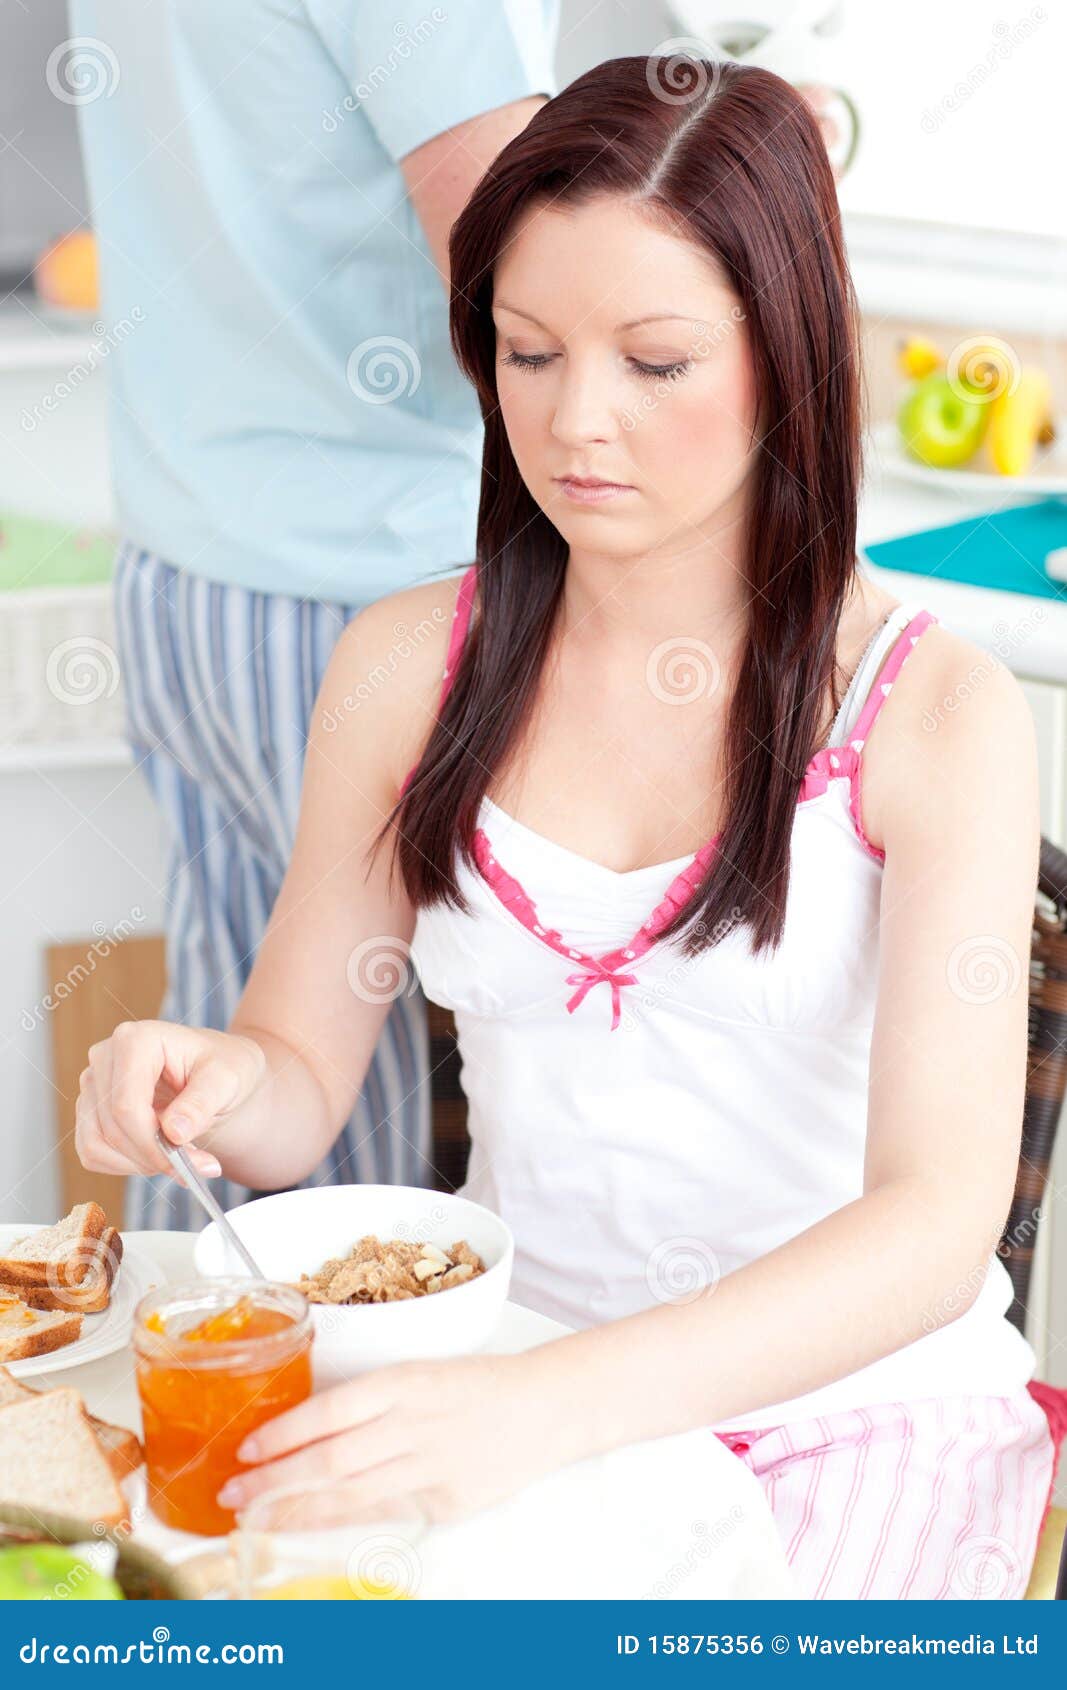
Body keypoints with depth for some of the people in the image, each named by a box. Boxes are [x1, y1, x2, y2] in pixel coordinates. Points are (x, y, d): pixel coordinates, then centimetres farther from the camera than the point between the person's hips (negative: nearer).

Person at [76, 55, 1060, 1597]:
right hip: (515, 1383, 3)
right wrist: (211, 1085, -18)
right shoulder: (406, 666, 1)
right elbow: (298, 1090, 7)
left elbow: (940, 1220, -21)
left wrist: (554, 1404, -35)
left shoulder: (936, 714, -11)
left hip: (862, 1412, -3)